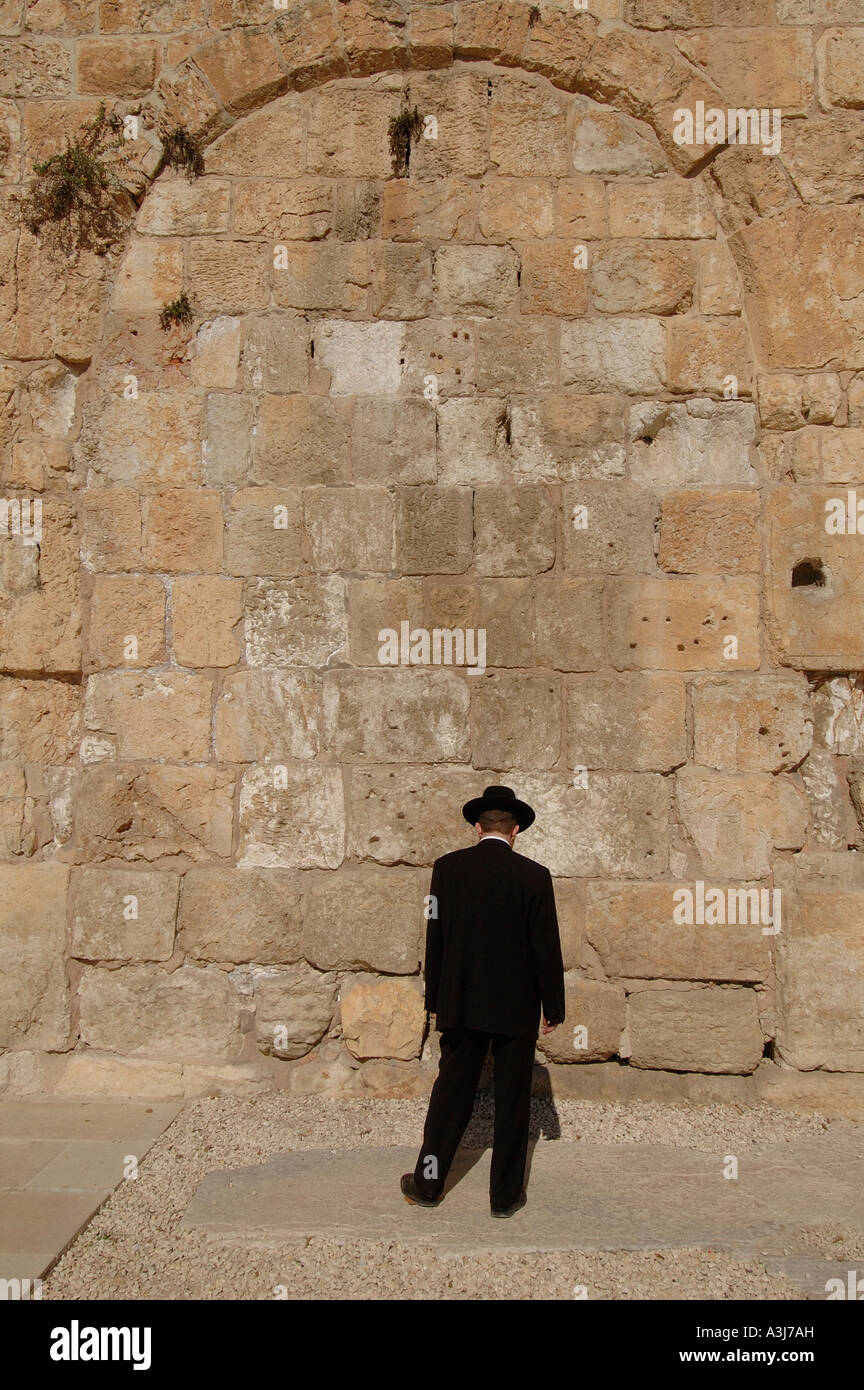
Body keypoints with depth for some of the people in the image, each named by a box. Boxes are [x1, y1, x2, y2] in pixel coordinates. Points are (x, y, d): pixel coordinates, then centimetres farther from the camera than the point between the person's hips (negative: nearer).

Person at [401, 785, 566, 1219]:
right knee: (512, 1100, 9)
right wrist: (553, 1007, 4)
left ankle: (427, 1184, 21)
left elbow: (435, 938, 2)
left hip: (460, 1004, 2)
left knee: (451, 1092, 12)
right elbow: (547, 949, -6)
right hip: (516, 1007, -2)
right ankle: (505, 1194, 18)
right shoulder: (534, 876, -9)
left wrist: (435, 999, 11)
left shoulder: (447, 868, -2)